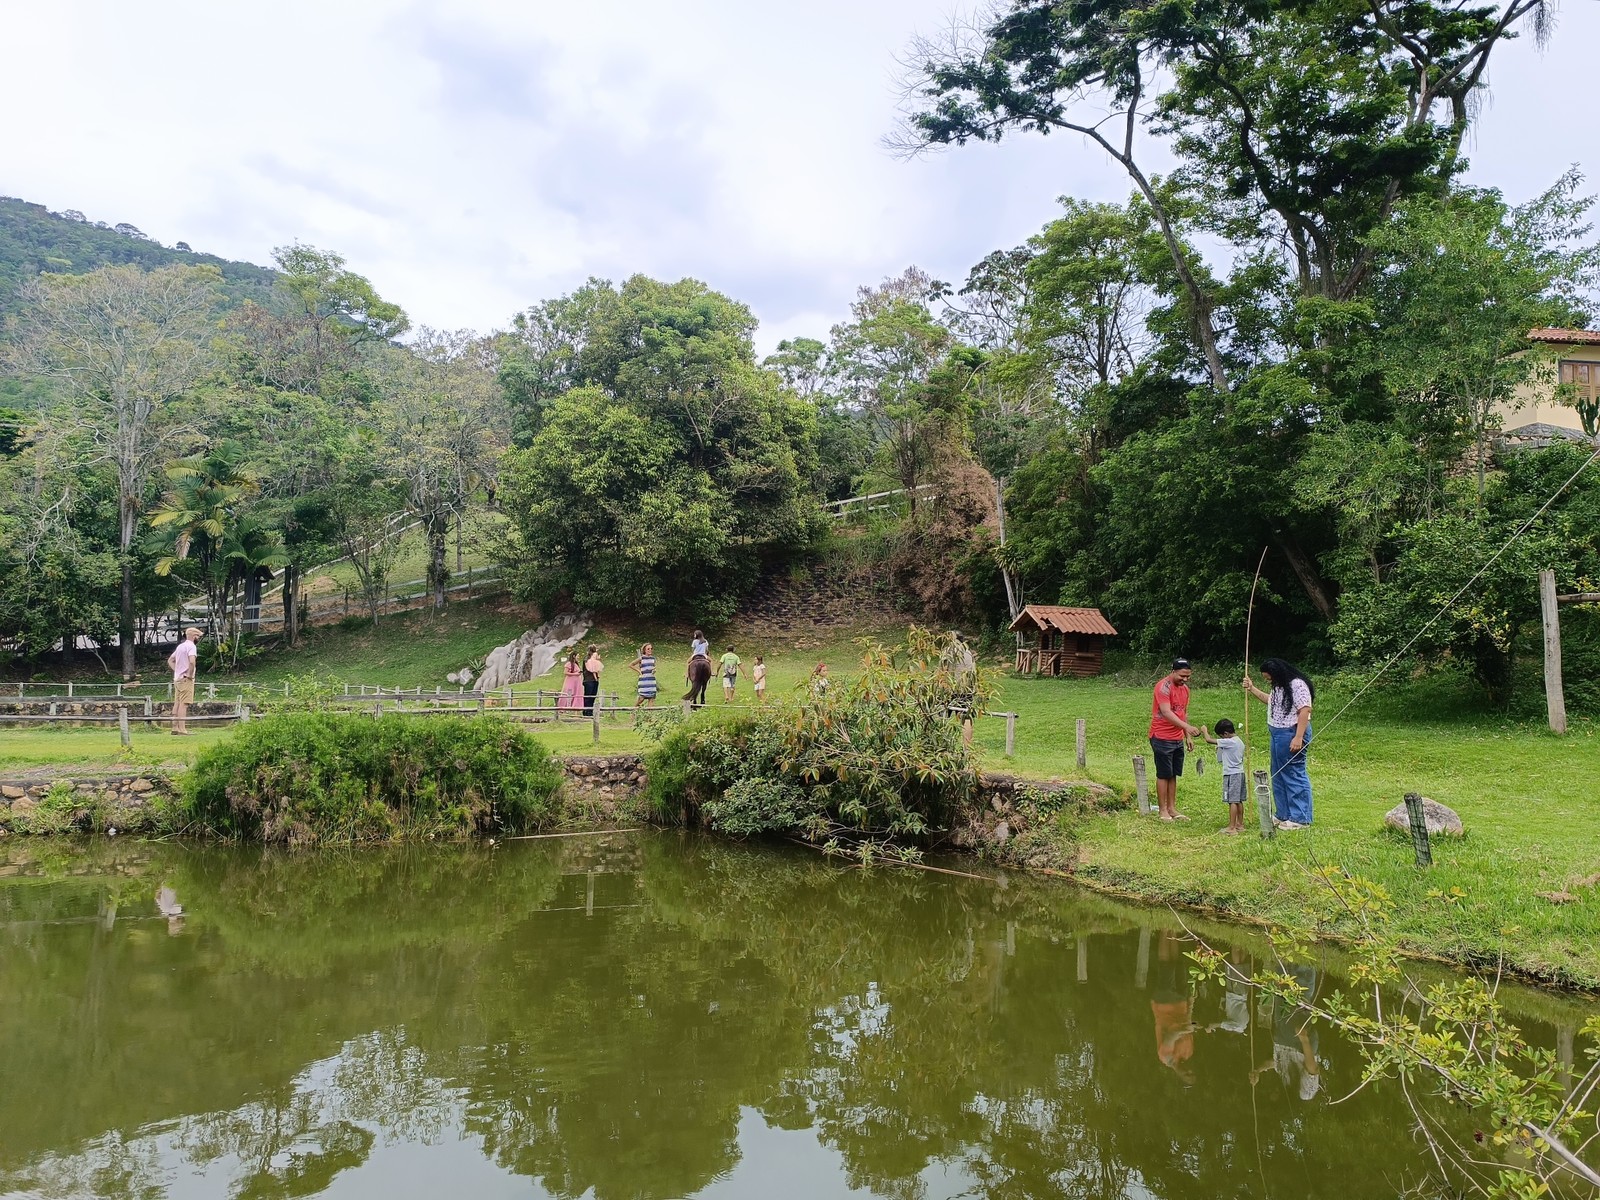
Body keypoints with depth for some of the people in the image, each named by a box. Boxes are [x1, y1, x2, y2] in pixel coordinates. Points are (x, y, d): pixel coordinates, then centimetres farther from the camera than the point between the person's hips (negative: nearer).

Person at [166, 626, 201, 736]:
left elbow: (170, 660, 26)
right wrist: (190, 674, -17)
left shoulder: (180, 646, 17)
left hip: (177, 678, 9)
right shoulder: (191, 646, -12)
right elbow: (192, 661, -28)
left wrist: (177, 670, 15)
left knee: (177, 704, 11)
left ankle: (175, 729, 13)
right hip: (186, 679, -9)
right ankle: (182, 730, -14)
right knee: (184, 704, -11)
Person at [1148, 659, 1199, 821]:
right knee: (1164, 775, -1)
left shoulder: (1185, 688, 11)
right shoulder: (1163, 687, -16)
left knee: (1173, 775, 11)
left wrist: (1187, 736, 15)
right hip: (1162, 739, -8)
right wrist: (1187, 726, -36)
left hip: (1178, 739, 8)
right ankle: (1163, 810, 6)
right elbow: (1166, 712, -26)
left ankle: (1172, 808, 17)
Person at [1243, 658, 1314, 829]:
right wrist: (1252, 689, 29)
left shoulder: (1297, 685, -16)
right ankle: (1284, 815, 24)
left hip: (1292, 735, -11)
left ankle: (1300, 819, -1)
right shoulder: (1279, 687, 15)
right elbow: (1270, 700, 36)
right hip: (1278, 735, 11)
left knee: (1294, 776, -6)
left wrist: (1298, 738, -26)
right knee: (1279, 776, 15)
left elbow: (1305, 711, -22)